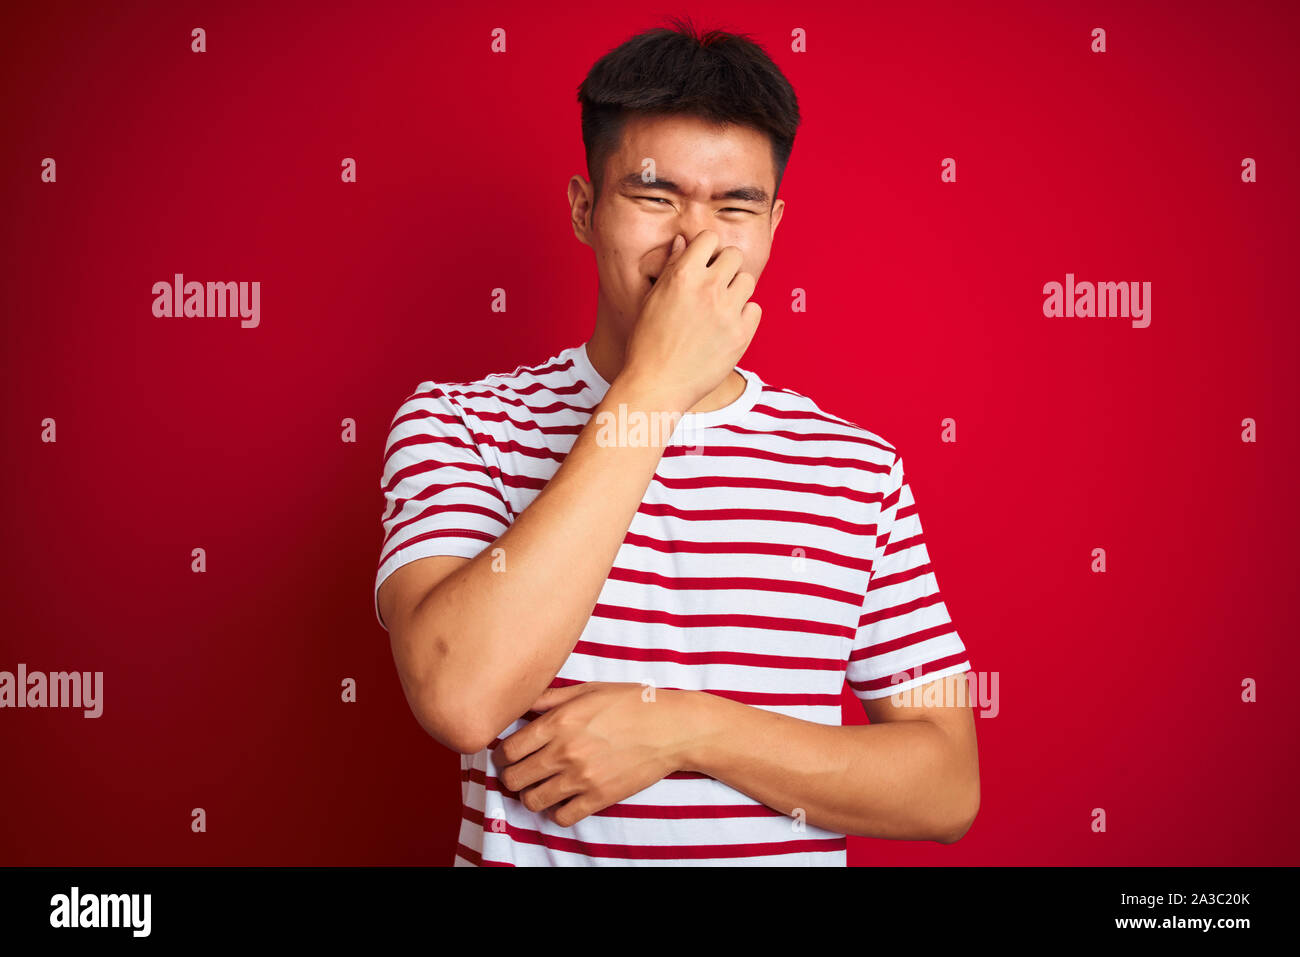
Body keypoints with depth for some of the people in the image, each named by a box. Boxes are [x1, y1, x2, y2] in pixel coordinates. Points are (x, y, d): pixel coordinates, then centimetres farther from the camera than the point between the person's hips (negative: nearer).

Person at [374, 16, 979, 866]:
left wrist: (682, 727, -14)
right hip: (522, 850, 0)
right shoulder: (456, 424, -3)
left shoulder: (860, 467, 1)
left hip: (792, 850, 1)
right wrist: (655, 384, -18)